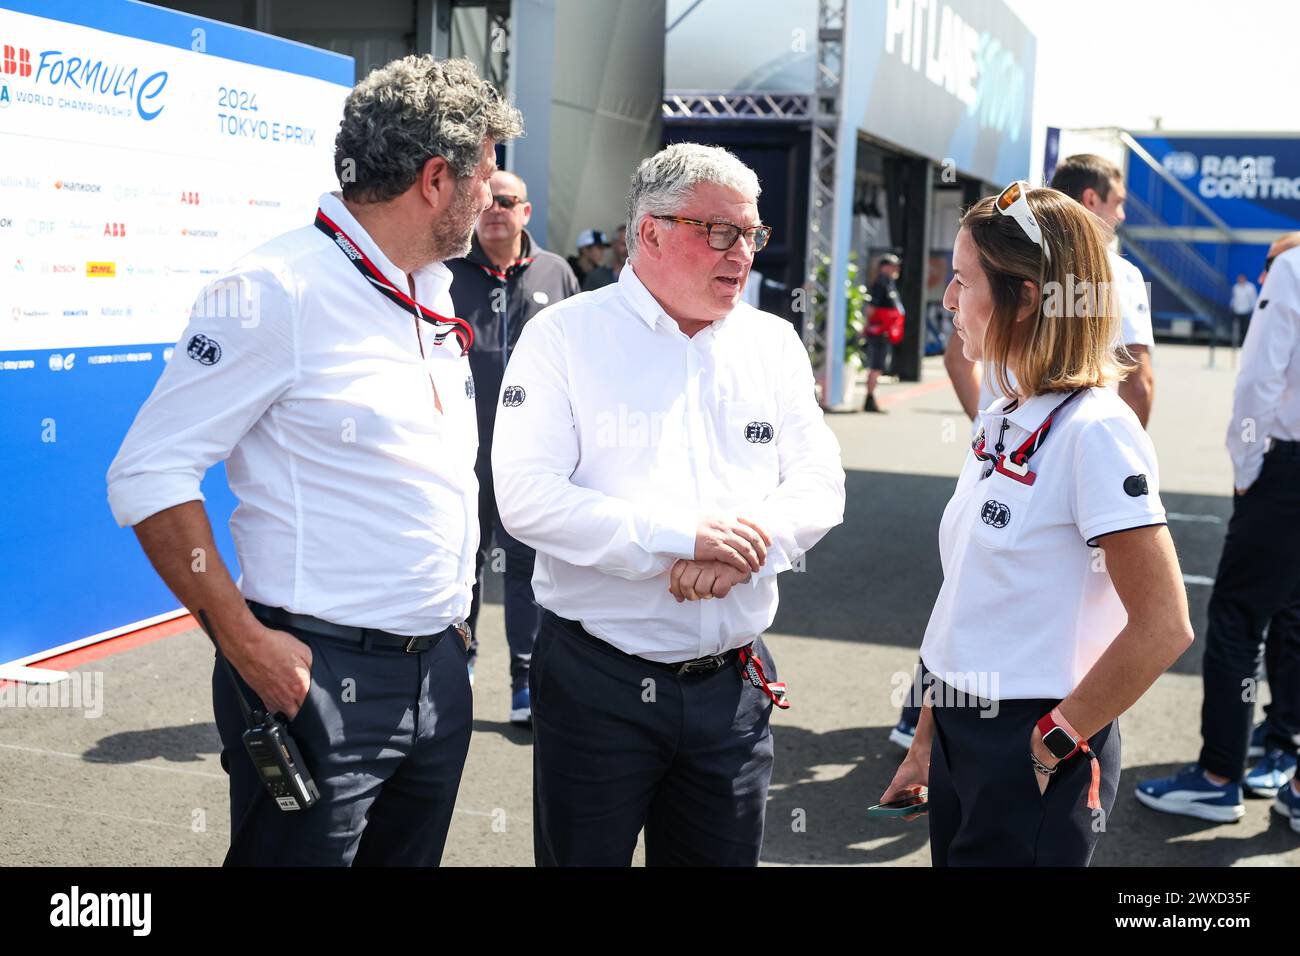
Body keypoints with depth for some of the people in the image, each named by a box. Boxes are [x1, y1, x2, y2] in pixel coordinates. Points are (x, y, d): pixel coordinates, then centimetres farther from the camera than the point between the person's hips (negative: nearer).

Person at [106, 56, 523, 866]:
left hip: (439, 670, 8)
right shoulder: (277, 291, -15)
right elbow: (149, 474, -16)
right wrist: (245, 643, -18)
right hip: (320, 677, -7)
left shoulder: (433, 296, 9)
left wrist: (454, 613, 14)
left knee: (411, 855, 18)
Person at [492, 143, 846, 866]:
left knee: (726, 854, 15)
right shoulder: (565, 336, -5)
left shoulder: (774, 343, 8)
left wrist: (743, 547, -16)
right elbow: (526, 496, -15)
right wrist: (680, 537, -21)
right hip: (596, 683, -4)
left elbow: (820, 485, 5)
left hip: (733, 687, 4)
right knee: (583, 855, 9)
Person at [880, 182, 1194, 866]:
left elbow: (1163, 628, -20)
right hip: (961, 733, 7)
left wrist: (1053, 742, -14)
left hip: (1034, 758, -7)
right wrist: (925, 744, 11)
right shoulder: (1001, 422, 6)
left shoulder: (1094, 431, -18)